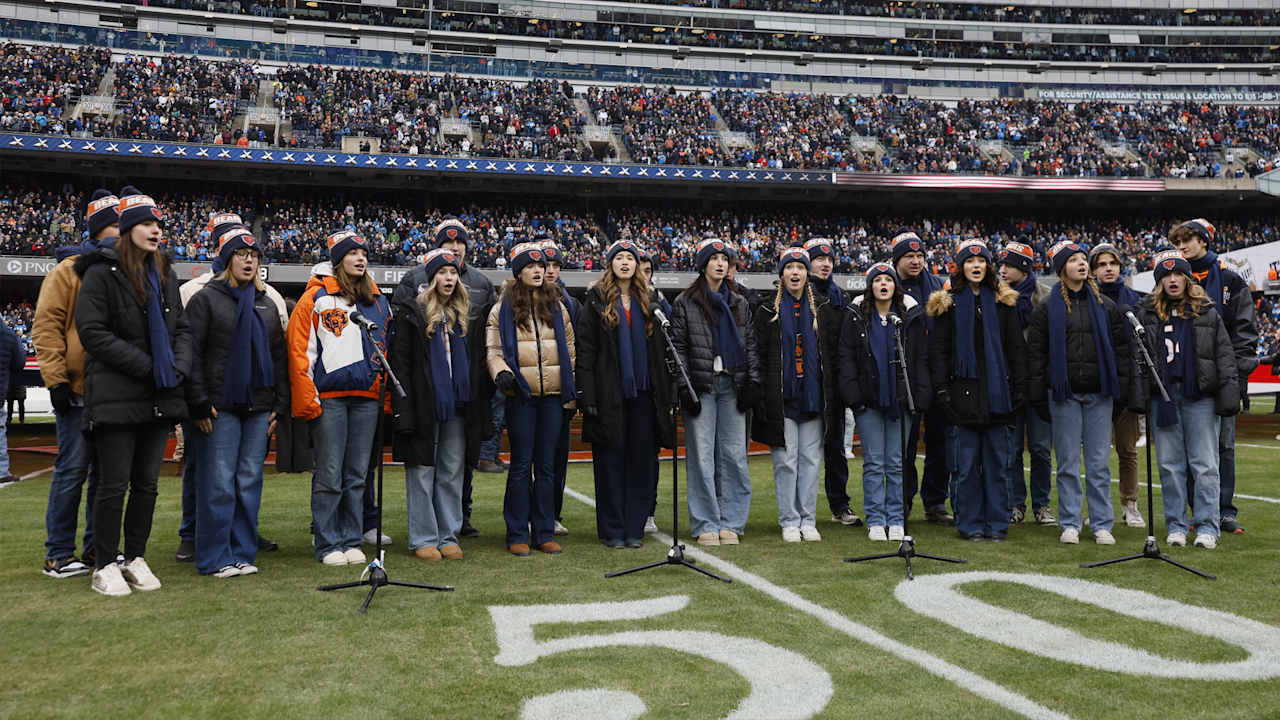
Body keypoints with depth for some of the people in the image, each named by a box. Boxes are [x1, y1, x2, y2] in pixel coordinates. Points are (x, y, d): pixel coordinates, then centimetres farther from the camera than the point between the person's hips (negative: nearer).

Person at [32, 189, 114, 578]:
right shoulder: (71, 269, -4)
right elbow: (46, 324, -8)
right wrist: (56, 378, -14)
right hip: (78, 392, -6)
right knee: (73, 471, -1)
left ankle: (98, 549, 21)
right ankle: (59, 555, 9)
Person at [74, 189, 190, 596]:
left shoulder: (164, 275, 15)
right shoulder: (102, 272, -4)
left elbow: (180, 328, 18)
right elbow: (92, 331, -11)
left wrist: (178, 366, -2)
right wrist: (146, 366, -15)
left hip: (160, 396, 6)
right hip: (116, 397, -6)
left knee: (147, 483, 10)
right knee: (114, 484, -2)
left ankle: (135, 559, 21)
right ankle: (105, 566, 9)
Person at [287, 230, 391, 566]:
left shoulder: (378, 300, 15)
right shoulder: (316, 298, 1)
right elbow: (299, 349, -3)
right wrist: (306, 398, -10)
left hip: (367, 397, 4)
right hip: (329, 397, -4)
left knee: (357, 475, 8)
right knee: (330, 475, -1)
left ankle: (351, 540, 16)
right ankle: (328, 545, 8)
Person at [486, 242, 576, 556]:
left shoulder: (556, 306, 14)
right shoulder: (503, 308, 4)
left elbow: (569, 346, 17)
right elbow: (493, 349, 1)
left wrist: (571, 387, 11)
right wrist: (501, 373, -18)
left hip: (553, 394, 3)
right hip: (521, 395, -3)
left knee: (547, 465, 6)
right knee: (521, 465, -1)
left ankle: (544, 533, 13)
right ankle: (517, 535, 7)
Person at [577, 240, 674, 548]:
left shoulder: (648, 300, 14)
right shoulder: (596, 300, 3)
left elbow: (660, 351, 14)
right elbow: (585, 349, -3)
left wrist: (665, 393, 6)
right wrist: (587, 395, -12)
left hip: (644, 393, 3)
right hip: (610, 393, -3)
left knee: (642, 460, 4)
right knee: (611, 461, 1)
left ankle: (635, 528, 13)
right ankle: (612, 531, 9)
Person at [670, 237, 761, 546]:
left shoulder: (739, 304, 16)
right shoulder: (685, 303, 3)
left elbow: (750, 345, 15)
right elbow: (677, 346, -1)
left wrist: (753, 382, 4)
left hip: (732, 385, 3)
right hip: (701, 385, -3)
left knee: (734, 454, 2)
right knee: (702, 454, -2)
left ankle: (730, 522, 11)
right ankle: (705, 524, 5)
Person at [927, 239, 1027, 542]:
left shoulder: (1004, 302, 11)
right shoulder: (947, 304, 6)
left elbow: (1017, 349, 10)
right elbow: (938, 350, 3)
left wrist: (1020, 390, 2)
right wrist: (942, 390, -7)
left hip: (998, 393, 2)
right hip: (964, 395, -1)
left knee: (997, 463, 4)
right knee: (966, 465, 0)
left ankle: (997, 524, 14)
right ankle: (970, 524, 10)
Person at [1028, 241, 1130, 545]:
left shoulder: (1105, 306, 10)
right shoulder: (1048, 308, 4)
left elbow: (1120, 348, 10)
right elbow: (1036, 352, 2)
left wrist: (1121, 390, 2)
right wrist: (1039, 397, -3)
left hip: (1099, 394, 2)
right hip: (1064, 394, -1)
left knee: (1099, 463, 3)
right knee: (1068, 463, 3)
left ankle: (1102, 524, 11)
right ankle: (1070, 524, 11)